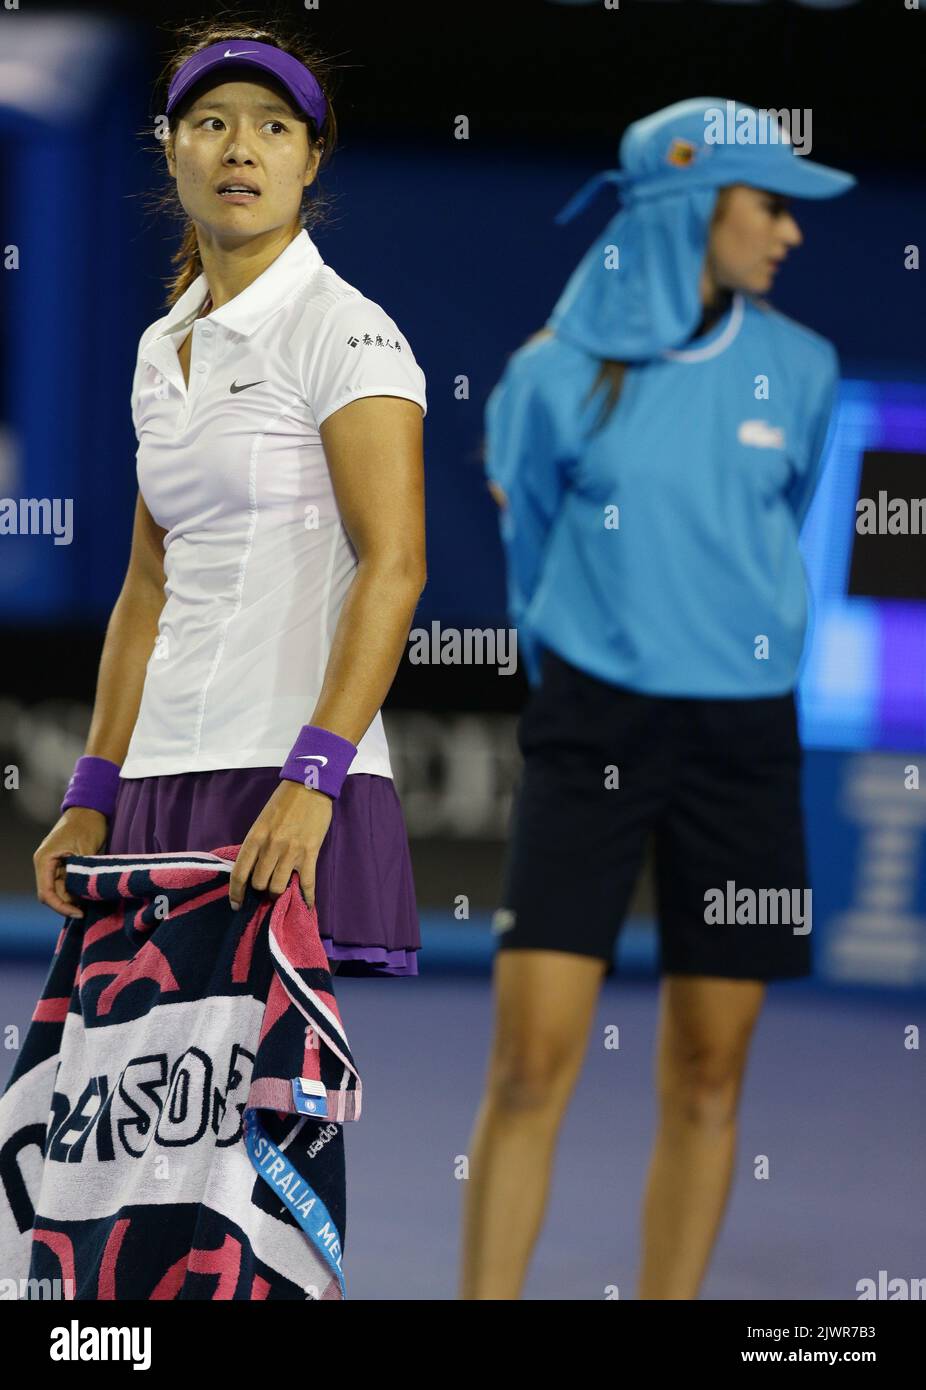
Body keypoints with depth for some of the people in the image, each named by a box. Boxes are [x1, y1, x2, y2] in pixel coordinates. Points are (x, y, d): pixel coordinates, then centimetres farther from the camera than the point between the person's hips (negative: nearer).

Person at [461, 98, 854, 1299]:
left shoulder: (798, 371, 3)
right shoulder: (559, 371, -4)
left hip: (742, 739, 3)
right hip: (591, 733, -3)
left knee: (706, 1081, 3)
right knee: (531, 1065, -10)